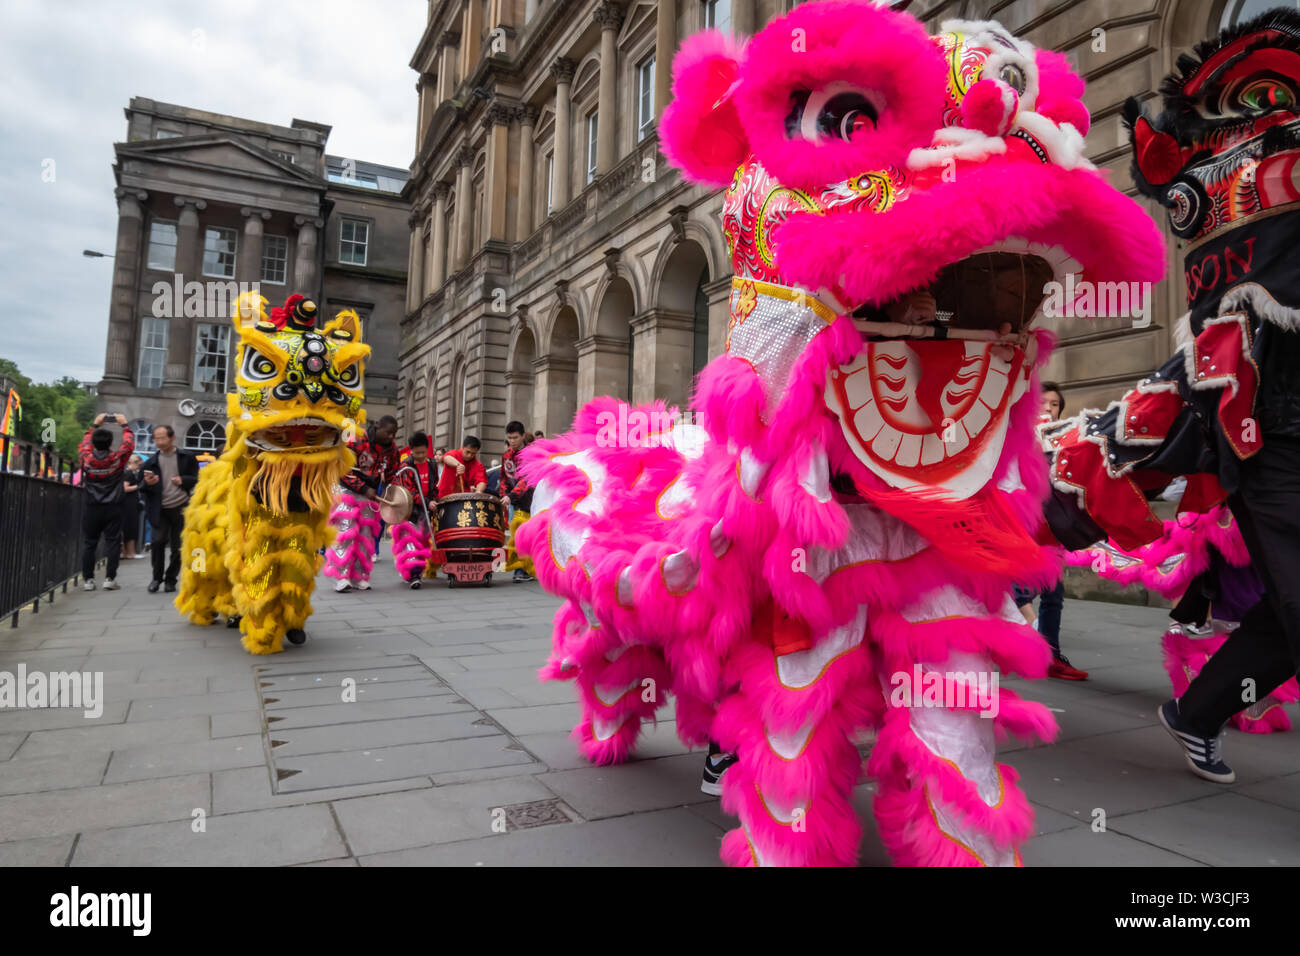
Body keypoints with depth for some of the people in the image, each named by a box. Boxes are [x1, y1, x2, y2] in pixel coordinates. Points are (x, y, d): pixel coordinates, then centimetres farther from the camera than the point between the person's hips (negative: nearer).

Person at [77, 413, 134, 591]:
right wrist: (124, 424, 20)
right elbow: (129, 443, 8)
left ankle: (88, 579, 8)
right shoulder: (117, 458, -9)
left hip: (92, 508, 2)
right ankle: (110, 578, -2)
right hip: (113, 508, -2)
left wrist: (95, 425, 27)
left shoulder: (87, 458, -4)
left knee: (90, 543, 8)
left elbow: (85, 442, 18)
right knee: (113, 542, 2)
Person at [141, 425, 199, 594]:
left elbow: (197, 480, 5)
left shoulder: (186, 458, 6)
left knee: (177, 546, 3)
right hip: (161, 510, 1)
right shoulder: (151, 462, 9)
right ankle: (157, 577, 4)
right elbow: (144, 489, 11)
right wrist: (148, 483, -12)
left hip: (181, 508, -1)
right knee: (158, 541, -14)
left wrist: (183, 480, -15)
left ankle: (171, 579, 19)